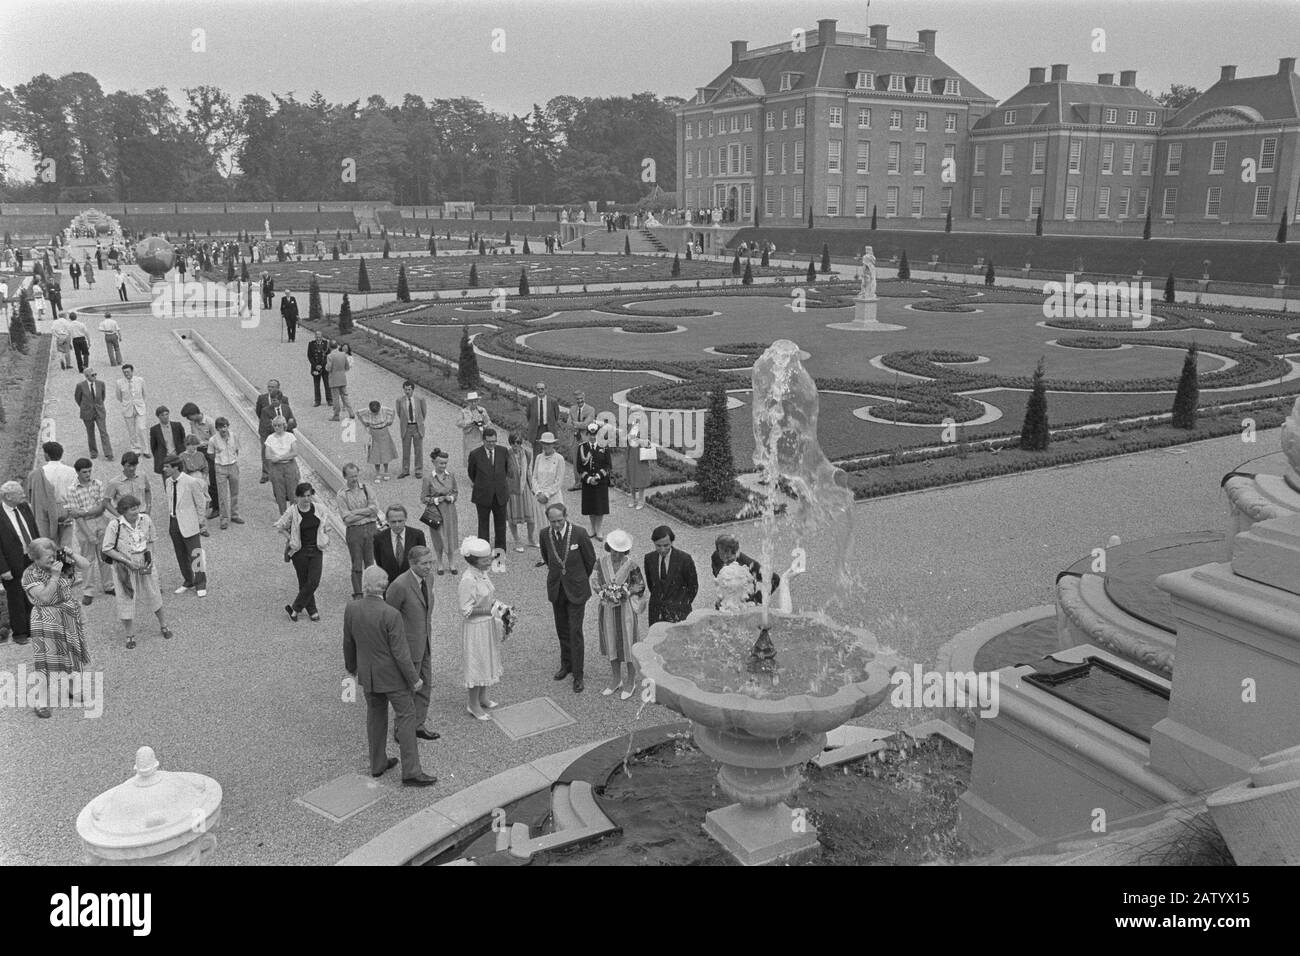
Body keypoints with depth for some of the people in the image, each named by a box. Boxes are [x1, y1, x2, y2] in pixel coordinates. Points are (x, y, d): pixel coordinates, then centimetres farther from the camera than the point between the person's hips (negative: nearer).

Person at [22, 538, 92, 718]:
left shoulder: (60, 562, -2)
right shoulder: (30, 575, -15)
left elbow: (85, 565, 2)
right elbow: (45, 597, -22)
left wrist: (71, 554, -13)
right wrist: (54, 575, -26)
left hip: (71, 615, 6)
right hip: (47, 621, -5)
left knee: (74, 654, 15)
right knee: (47, 661, -8)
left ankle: (72, 689, 35)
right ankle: (42, 702, -1)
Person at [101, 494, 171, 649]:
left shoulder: (146, 520, -9)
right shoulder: (115, 525, -20)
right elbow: (106, 549, -15)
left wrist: (149, 559, -8)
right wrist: (128, 561, -19)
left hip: (145, 566, 3)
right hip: (124, 568, -3)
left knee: (154, 596, 14)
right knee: (126, 600, 6)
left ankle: (164, 626, 34)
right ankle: (130, 635, 22)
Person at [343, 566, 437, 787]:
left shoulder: (351, 609, -10)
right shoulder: (390, 615, -26)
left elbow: (348, 642, 4)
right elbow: (400, 653, -20)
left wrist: (351, 666, 22)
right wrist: (414, 679, -8)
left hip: (367, 673, 6)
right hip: (391, 675, -6)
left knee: (375, 715, 21)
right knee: (406, 716, 5)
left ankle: (378, 764, 33)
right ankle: (411, 772, 6)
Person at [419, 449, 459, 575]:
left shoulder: (450, 476, -2)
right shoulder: (428, 478, -11)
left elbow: (456, 492, 10)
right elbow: (423, 499, -6)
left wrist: (451, 498, -11)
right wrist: (437, 500, -18)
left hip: (449, 511, 3)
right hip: (436, 512, -2)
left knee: (450, 538, 9)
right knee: (438, 540, 9)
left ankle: (450, 563, 27)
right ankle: (441, 564, 27)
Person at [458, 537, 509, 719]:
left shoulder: (482, 573, 1)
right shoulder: (467, 581, -26)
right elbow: (466, 611, -24)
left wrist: (498, 605, 2)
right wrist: (490, 610, -27)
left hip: (489, 624, 9)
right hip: (476, 627, -9)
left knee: (488, 661, 20)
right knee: (477, 664, 5)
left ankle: (482, 698, 38)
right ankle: (472, 705, 22)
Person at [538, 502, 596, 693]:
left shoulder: (579, 533, -17)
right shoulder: (544, 534, -7)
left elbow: (591, 559, -2)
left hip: (576, 589, -3)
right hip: (556, 588, 4)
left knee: (575, 631, -4)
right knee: (562, 629, 15)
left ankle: (577, 675, 4)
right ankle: (566, 664, 33)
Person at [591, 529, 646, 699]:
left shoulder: (631, 565, -14)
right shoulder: (601, 562, -6)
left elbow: (640, 584, -4)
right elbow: (595, 582, 2)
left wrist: (626, 592, -18)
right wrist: (605, 593, -15)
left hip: (626, 609, -3)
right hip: (607, 609, 4)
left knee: (628, 645, 6)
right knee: (611, 644, 15)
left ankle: (631, 682, 23)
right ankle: (616, 680, 32)